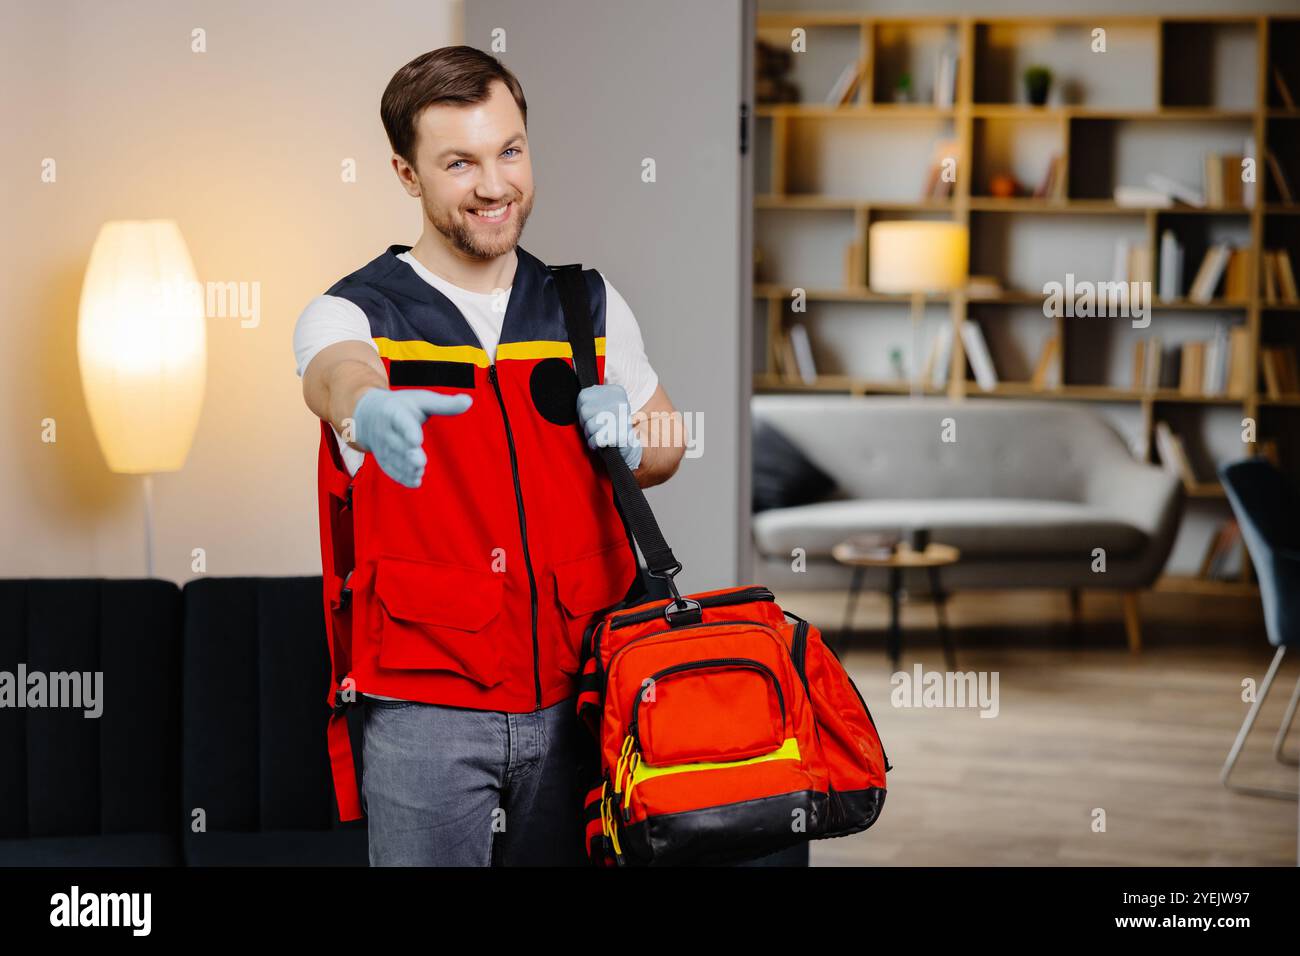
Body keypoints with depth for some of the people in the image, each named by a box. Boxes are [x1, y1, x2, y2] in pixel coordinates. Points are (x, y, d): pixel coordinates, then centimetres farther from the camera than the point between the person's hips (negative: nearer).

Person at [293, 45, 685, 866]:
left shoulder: (591, 307, 9)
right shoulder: (356, 312, -4)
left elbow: (668, 445, 22)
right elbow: (337, 375, -28)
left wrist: (629, 439, -3)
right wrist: (368, 409, -53)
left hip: (576, 698, 3)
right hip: (423, 709, -3)